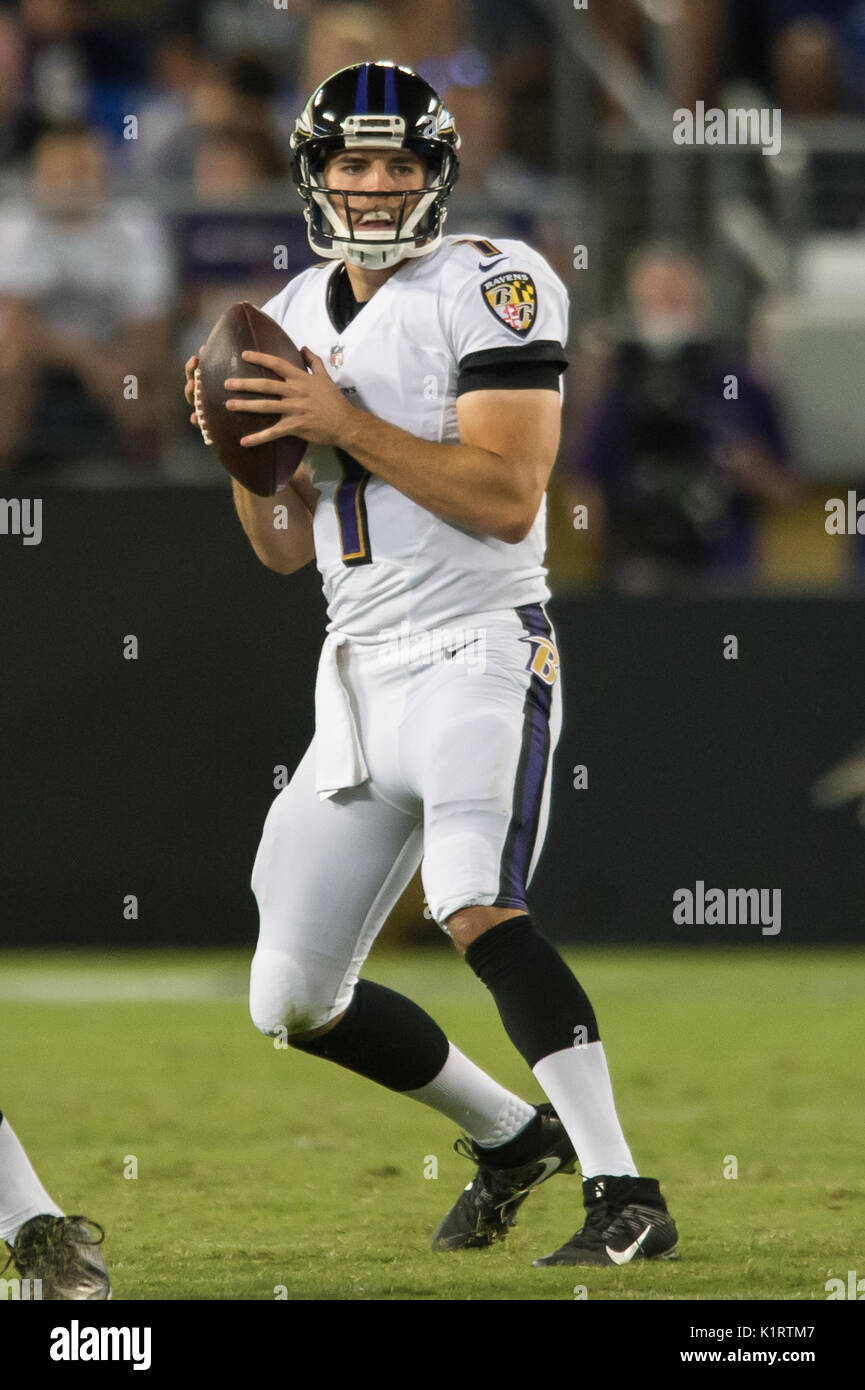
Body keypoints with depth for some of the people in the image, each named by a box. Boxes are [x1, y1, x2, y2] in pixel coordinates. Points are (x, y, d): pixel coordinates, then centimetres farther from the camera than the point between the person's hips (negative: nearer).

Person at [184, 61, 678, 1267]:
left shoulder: (490, 291, -9)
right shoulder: (294, 320, 13)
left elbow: (508, 498, -19)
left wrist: (347, 423, -20)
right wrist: (241, 447, -2)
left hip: (479, 654, -8)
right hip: (361, 673, 8)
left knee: (473, 901, -33)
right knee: (294, 1005, 8)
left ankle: (626, 1199, -34)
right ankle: (511, 1137, 29)